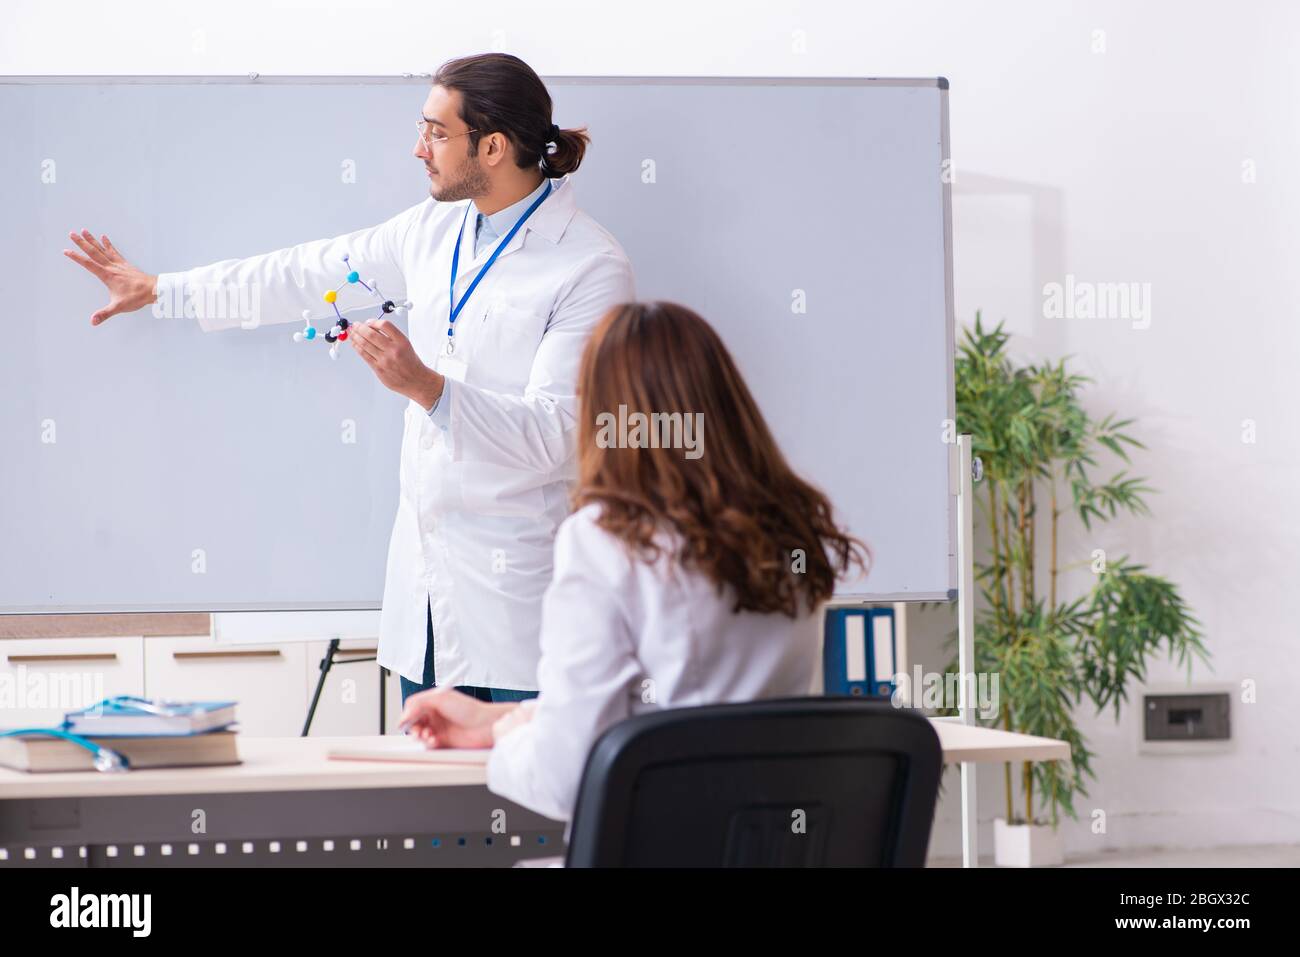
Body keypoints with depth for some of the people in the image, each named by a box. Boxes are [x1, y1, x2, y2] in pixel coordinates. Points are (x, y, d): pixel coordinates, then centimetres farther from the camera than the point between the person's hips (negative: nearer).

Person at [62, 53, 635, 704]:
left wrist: (427, 387, -31)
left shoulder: (592, 267, -13)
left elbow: (555, 433, -19)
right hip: (426, 575, 7)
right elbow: (308, 274, 21)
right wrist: (157, 290, 26)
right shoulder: (435, 228, 11)